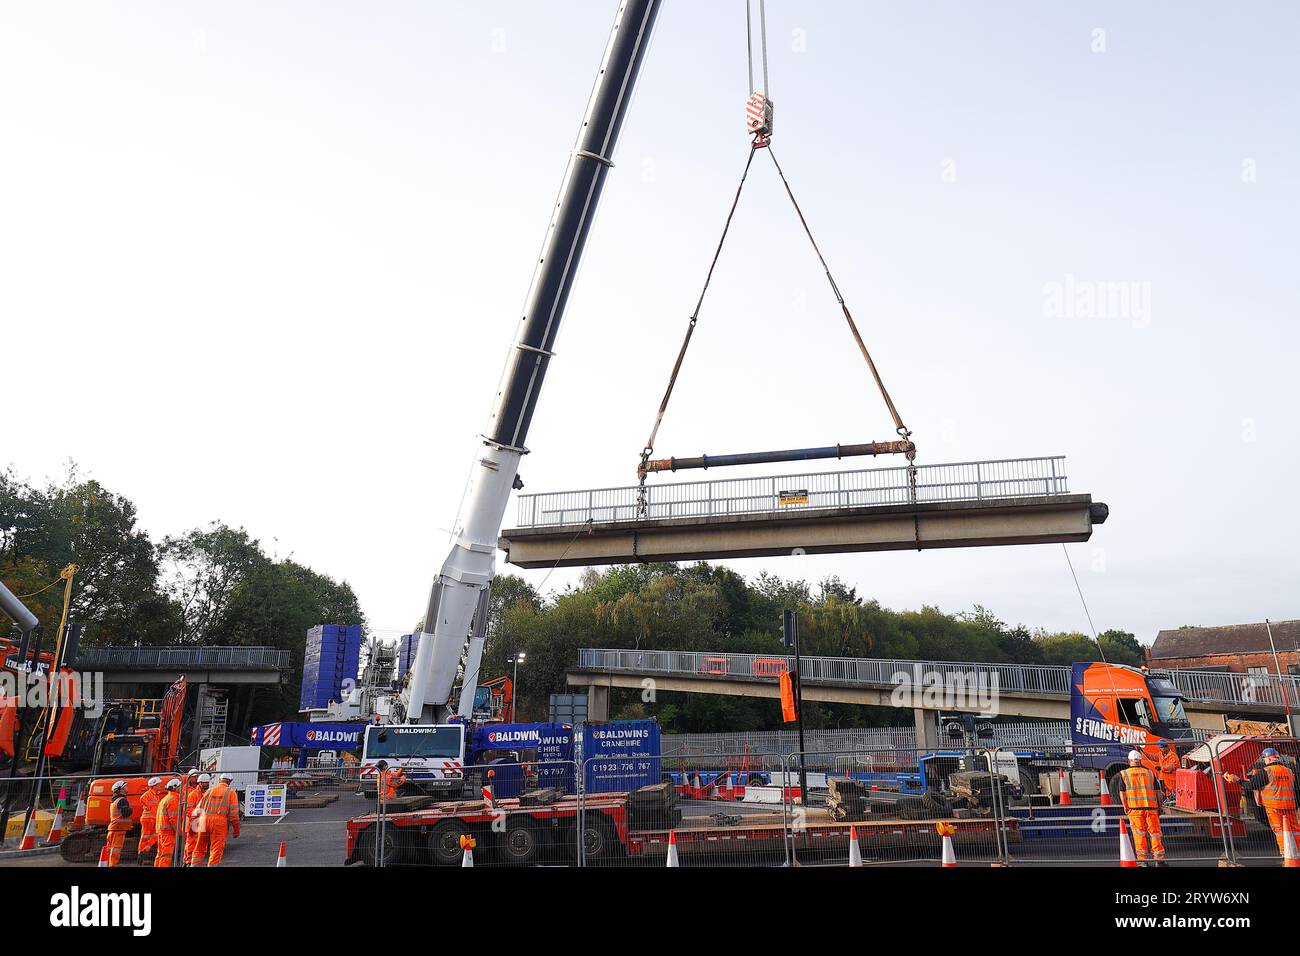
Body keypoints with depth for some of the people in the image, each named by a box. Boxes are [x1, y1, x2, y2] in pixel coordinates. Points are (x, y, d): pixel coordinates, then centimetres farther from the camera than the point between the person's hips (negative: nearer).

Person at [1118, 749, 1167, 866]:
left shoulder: (1124, 774, 5)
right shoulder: (1150, 773, 10)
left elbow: (1122, 792, 1)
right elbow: (1157, 791, 8)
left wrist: (1125, 806, 4)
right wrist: (1159, 806, 13)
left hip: (1134, 808, -1)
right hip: (1151, 807, 1)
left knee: (1139, 834, 3)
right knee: (1155, 832, 8)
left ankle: (1142, 860, 2)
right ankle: (1159, 858, 8)